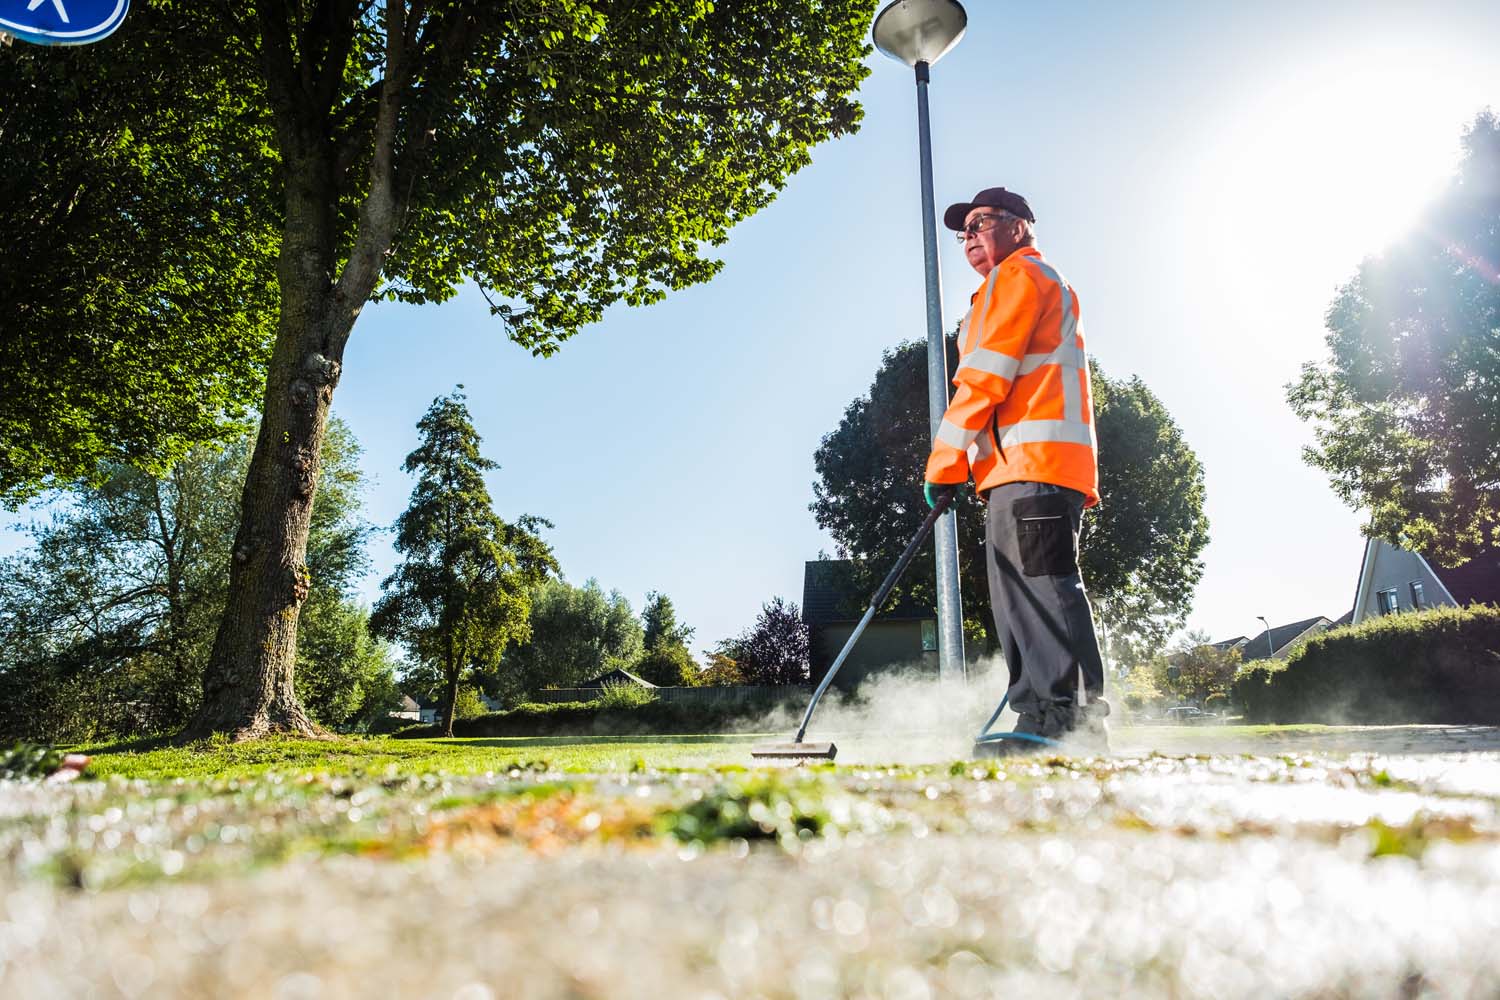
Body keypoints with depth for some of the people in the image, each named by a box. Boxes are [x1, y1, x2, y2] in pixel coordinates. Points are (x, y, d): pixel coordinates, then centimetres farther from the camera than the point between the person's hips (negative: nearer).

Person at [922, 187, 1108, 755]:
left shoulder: (1018, 273, 2)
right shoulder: (1050, 285, 35)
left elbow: (984, 377, -8)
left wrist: (944, 464, -7)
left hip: (1032, 463, -10)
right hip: (1022, 469, 10)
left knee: (1044, 590, -15)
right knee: (1017, 599, 6)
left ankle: (1067, 718, -17)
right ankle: (1039, 718, 6)